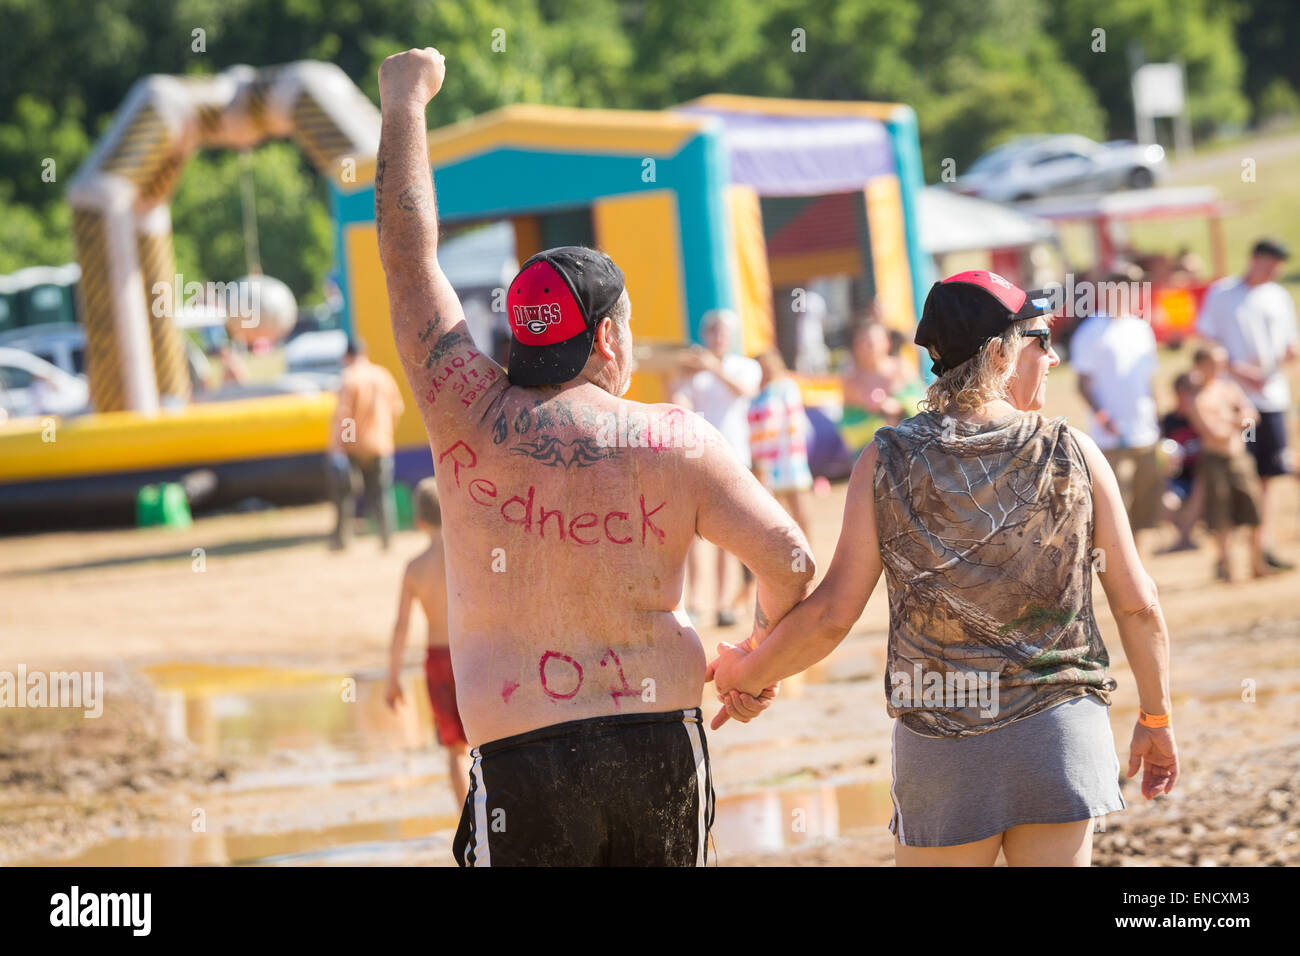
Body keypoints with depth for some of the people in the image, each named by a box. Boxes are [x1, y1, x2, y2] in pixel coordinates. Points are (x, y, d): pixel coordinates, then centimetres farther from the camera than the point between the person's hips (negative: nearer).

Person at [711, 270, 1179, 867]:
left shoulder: (886, 463, -4)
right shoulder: (1073, 455, -2)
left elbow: (832, 614, -7)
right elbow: (1138, 605, 0)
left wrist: (746, 674, 10)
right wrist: (1156, 719, 15)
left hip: (939, 742, 0)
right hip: (1058, 728, 0)